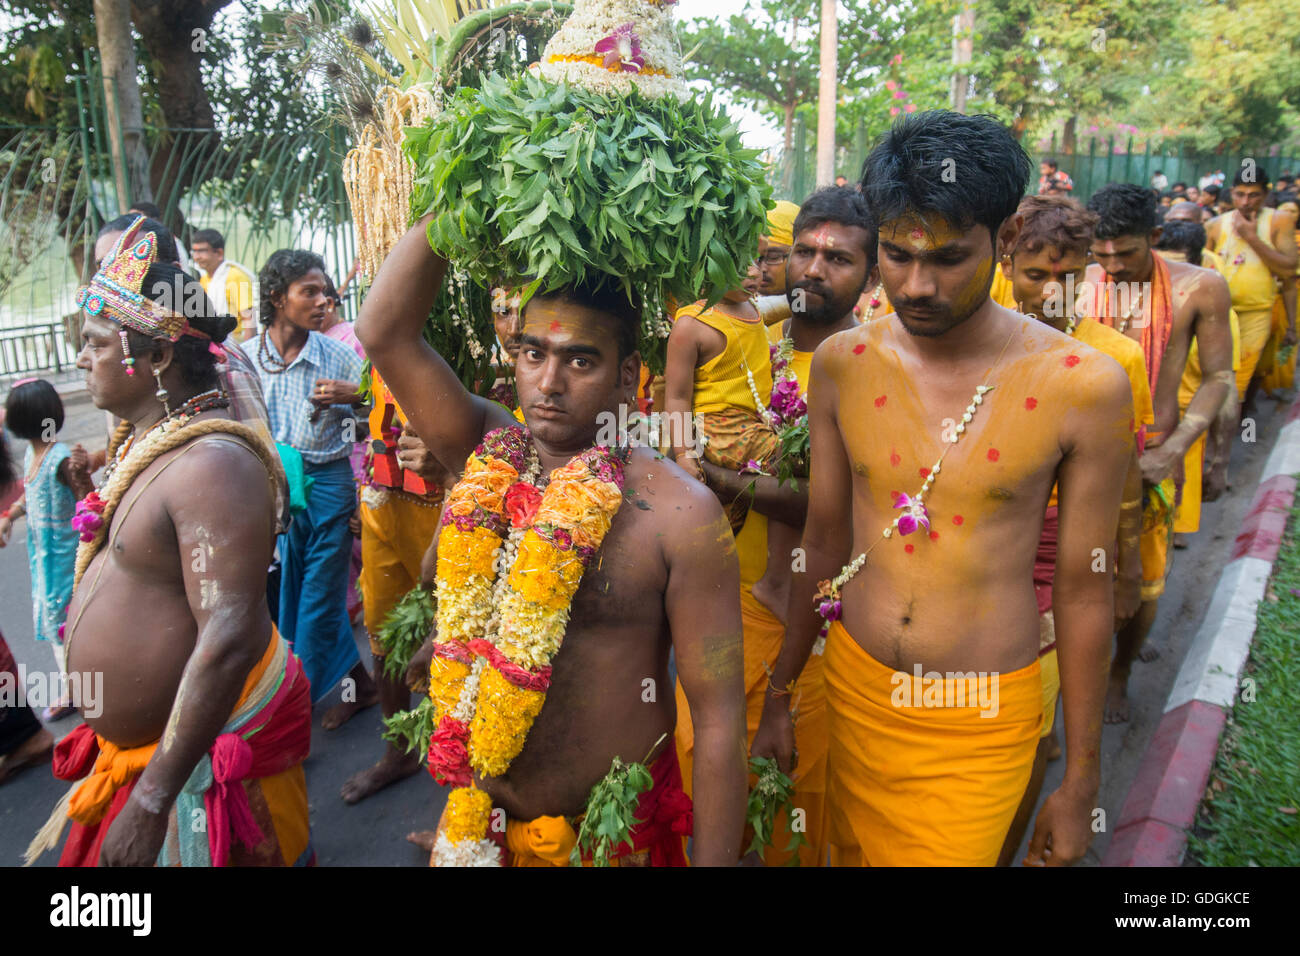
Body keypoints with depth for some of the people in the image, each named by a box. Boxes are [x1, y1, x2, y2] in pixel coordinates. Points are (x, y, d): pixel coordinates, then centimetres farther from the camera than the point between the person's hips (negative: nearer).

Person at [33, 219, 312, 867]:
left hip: (204, 737, -9)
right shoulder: (140, 441, 4)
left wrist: (149, 804, -30)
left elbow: (227, 639, -32)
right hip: (133, 738, 9)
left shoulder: (212, 464, -27)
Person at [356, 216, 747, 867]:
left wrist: (713, 859, -15)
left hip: (617, 832, -3)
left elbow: (718, 717, -16)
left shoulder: (680, 514, -18)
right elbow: (384, 331, -10)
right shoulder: (486, 455, -5)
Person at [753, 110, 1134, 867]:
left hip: (983, 724, -2)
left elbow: (1084, 591, -6)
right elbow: (824, 541, 4)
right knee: (851, 852, 19)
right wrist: (780, 696, 11)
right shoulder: (842, 364, -5)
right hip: (855, 691, 3)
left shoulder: (1083, 385, -13)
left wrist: (1082, 782, 1)